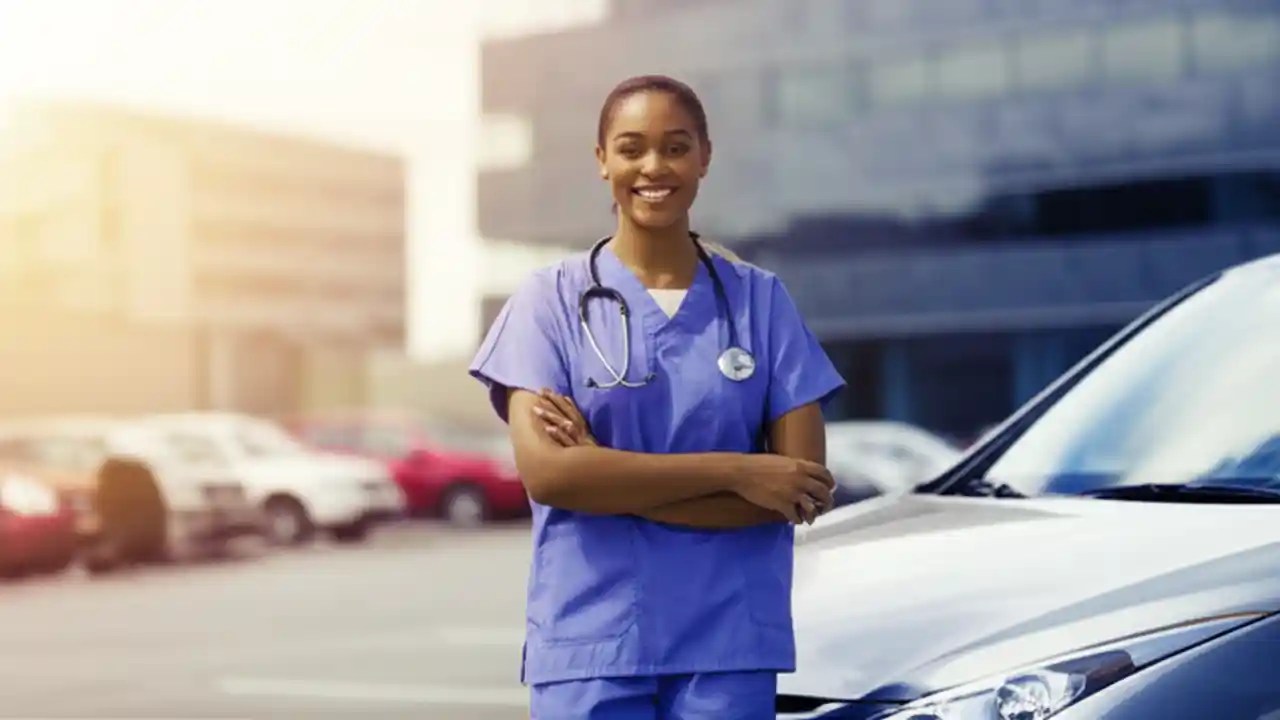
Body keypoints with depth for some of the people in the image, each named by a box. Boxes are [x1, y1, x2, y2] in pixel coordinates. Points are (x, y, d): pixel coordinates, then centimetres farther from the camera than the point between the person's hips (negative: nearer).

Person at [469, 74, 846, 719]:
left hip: (728, 641, 1)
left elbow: (803, 485, -3)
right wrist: (733, 472, -13)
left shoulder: (760, 299, 5)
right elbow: (544, 471, -10)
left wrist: (608, 476, -10)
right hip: (589, 643, -1)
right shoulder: (552, 298, 2)